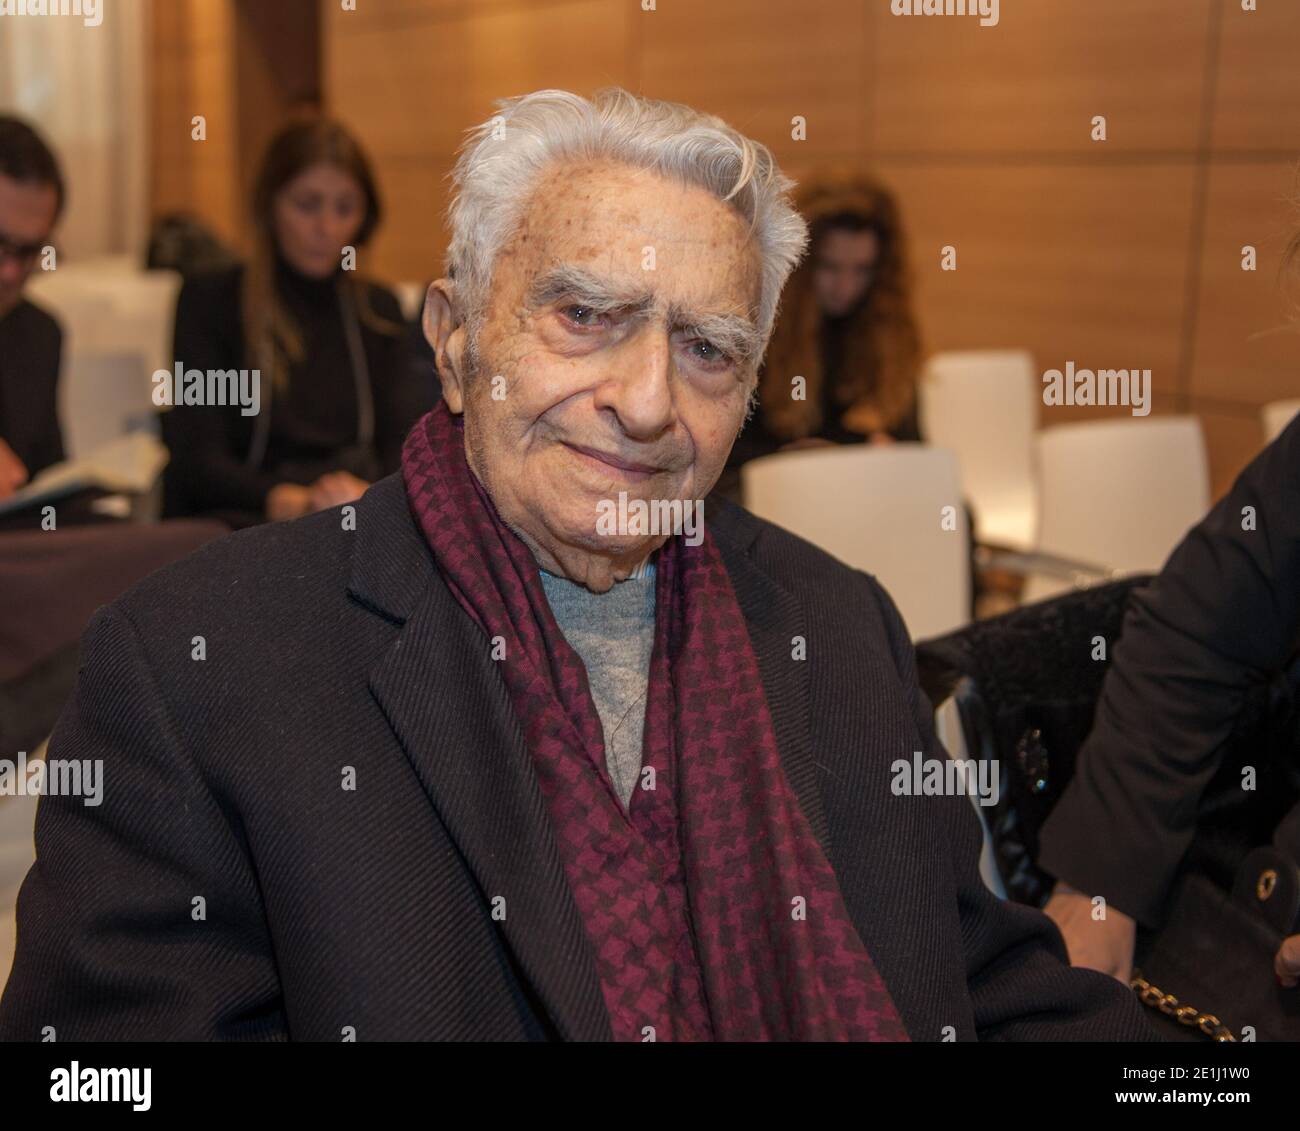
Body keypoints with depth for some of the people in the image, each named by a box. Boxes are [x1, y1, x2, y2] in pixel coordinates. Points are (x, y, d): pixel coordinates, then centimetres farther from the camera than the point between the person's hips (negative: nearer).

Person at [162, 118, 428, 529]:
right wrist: (294, 503, -22)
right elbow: (199, 462, -2)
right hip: (240, 520, -3)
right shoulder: (211, 300, 7)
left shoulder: (378, 309, 20)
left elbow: (404, 441, 8)